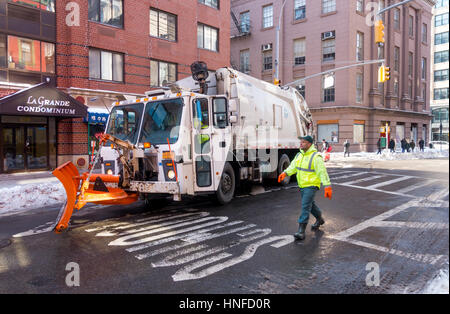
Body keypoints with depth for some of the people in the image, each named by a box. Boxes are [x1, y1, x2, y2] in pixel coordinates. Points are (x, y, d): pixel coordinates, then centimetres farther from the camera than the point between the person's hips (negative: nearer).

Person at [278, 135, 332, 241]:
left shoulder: (315, 157, -17)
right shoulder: (300, 155, 8)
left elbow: (322, 172, -20)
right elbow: (293, 166, 8)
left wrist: (327, 187, -24)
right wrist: (285, 173, -10)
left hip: (311, 186, -8)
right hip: (302, 185, 8)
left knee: (305, 206, -12)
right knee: (310, 204, 23)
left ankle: (301, 231, -10)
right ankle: (319, 219, 47)